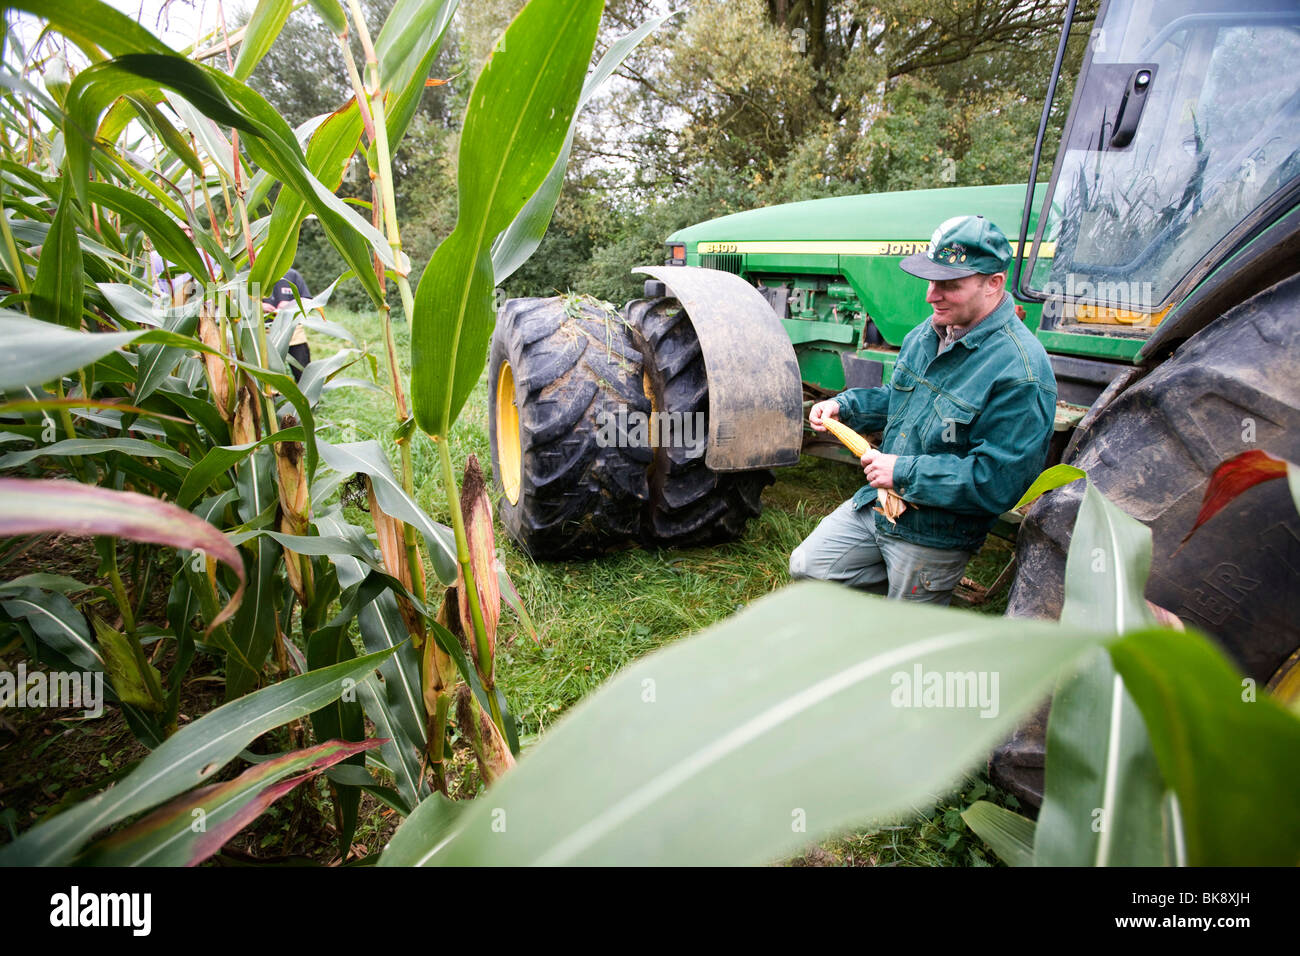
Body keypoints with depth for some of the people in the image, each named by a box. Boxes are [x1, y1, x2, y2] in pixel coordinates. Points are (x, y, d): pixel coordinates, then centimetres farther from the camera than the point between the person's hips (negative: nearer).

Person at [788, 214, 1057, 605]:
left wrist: (904, 473, -25)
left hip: (935, 535, -7)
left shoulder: (1020, 372, -25)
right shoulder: (927, 334, 1)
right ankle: (909, 590, 19)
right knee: (807, 567, 9)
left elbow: (997, 482, -27)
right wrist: (843, 406, 0)